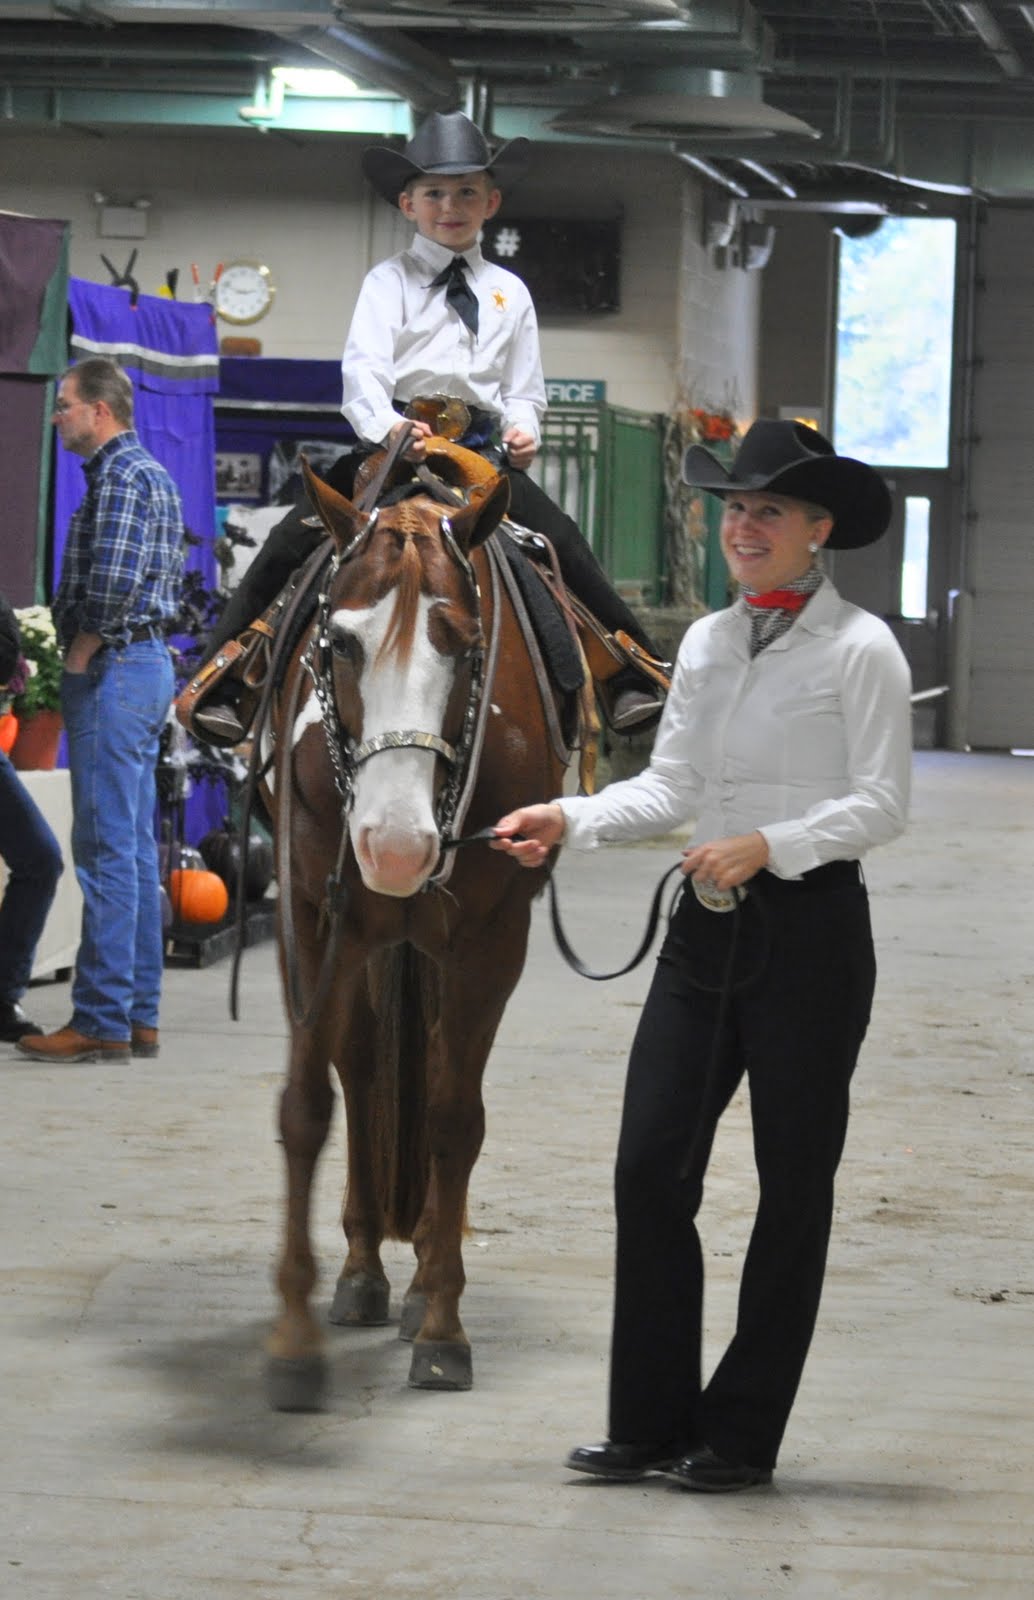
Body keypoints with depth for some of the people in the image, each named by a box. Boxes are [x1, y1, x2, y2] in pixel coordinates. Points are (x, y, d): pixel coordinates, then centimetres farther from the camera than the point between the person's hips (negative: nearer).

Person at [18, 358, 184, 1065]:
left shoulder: (120, 476, -14)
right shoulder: (155, 474, 18)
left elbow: (114, 577, -26)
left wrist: (83, 652, -13)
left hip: (112, 670, -10)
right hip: (149, 666, 10)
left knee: (108, 849, -9)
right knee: (136, 848, 11)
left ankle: (102, 1022, -9)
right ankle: (139, 1016, 13)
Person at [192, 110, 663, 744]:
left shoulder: (507, 292, 17)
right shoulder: (389, 282, 7)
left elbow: (523, 390, 17)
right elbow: (362, 369, -9)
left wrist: (523, 432, -7)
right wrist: (389, 428, -29)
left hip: (481, 448, 2)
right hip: (393, 441, -2)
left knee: (564, 543, -13)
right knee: (293, 539, -18)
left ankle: (634, 677, -5)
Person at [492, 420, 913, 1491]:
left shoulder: (859, 650, -7)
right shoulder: (706, 644, 12)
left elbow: (880, 804, -12)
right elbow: (669, 785, 12)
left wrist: (768, 844, -23)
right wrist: (566, 822, -2)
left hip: (811, 929, -6)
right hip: (707, 925, 6)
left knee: (792, 1184, 3)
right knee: (649, 1166, 1)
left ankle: (741, 1434, 11)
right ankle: (652, 1422, 11)